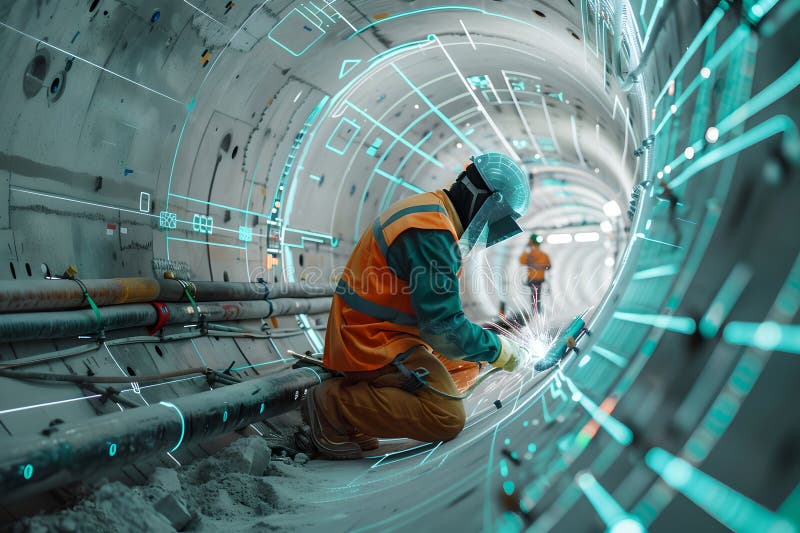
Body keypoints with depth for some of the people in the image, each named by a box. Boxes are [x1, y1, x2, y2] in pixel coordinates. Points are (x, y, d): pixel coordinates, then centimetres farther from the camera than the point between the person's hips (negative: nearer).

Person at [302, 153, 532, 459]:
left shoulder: (429, 212, 13)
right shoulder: (431, 233, -21)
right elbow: (443, 328, -22)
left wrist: (487, 339, 13)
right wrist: (499, 350, -7)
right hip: (373, 342, -11)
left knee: (466, 367, 19)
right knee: (447, 419, -20)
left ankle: (366, 392, 6)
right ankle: (334, 405, -11)